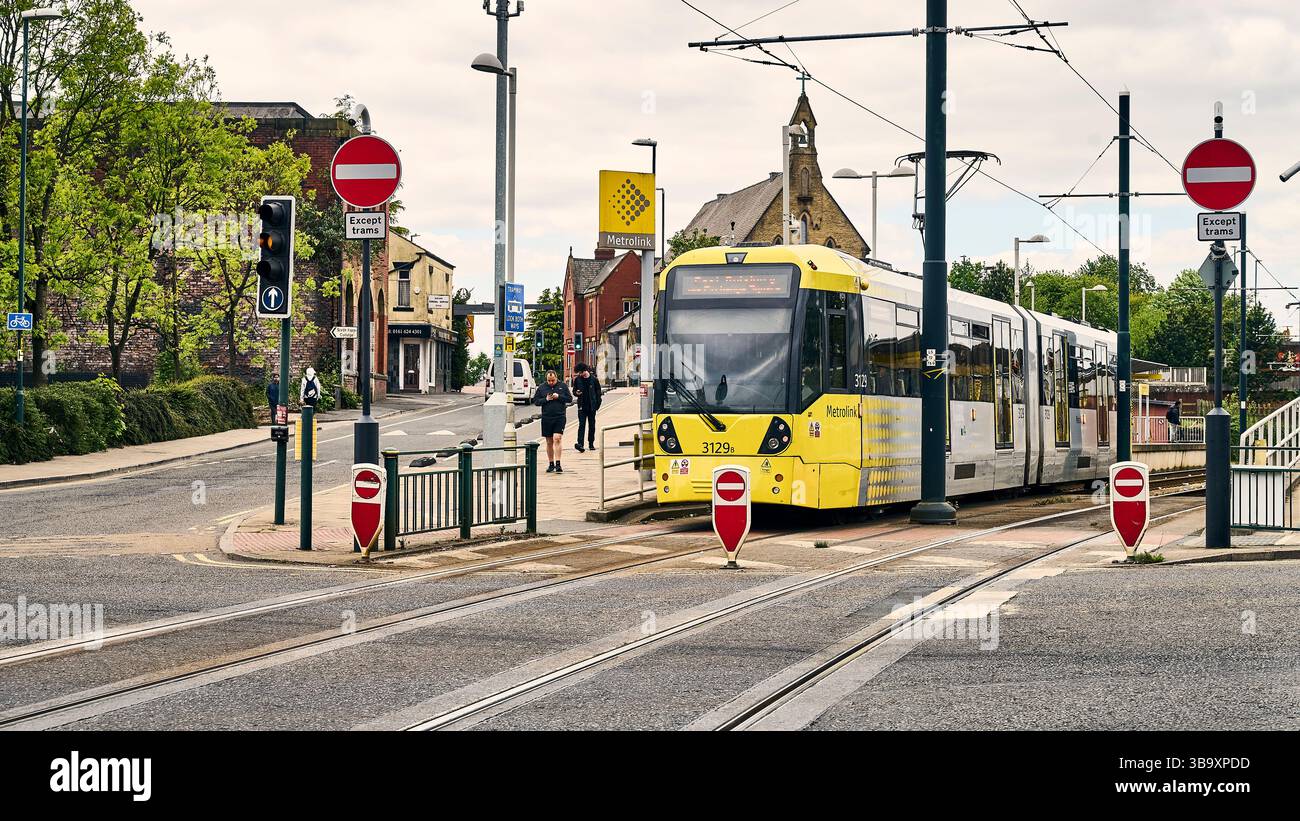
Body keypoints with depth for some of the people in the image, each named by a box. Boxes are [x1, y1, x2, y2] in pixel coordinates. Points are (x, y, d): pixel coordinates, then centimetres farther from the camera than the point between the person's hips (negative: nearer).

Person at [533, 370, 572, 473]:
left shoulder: (563, 386, 5)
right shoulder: (541, 388, 7)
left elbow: (570, 398, 5)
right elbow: (535, 401, 7)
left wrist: (559, 397, -10)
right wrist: (545, 400, -9)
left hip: (559, 417, -2)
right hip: (546, 418, 2)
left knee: (557, 439, -15)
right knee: (549, 442, 8)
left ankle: (558, 464, -15)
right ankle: (551, 464, 17)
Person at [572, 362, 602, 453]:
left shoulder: (594, 380, -1)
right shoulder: (577, 380, 3)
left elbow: (598, 393, 4)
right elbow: (574, 391, 11)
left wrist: (597, 404, -2)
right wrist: (576, 393, -13)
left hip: (592, 407, 0)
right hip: (582, 406, 0)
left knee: (592, 425, 8)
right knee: (581, 425, -10)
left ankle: (591, 444, 19)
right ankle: (580, 444, -19)